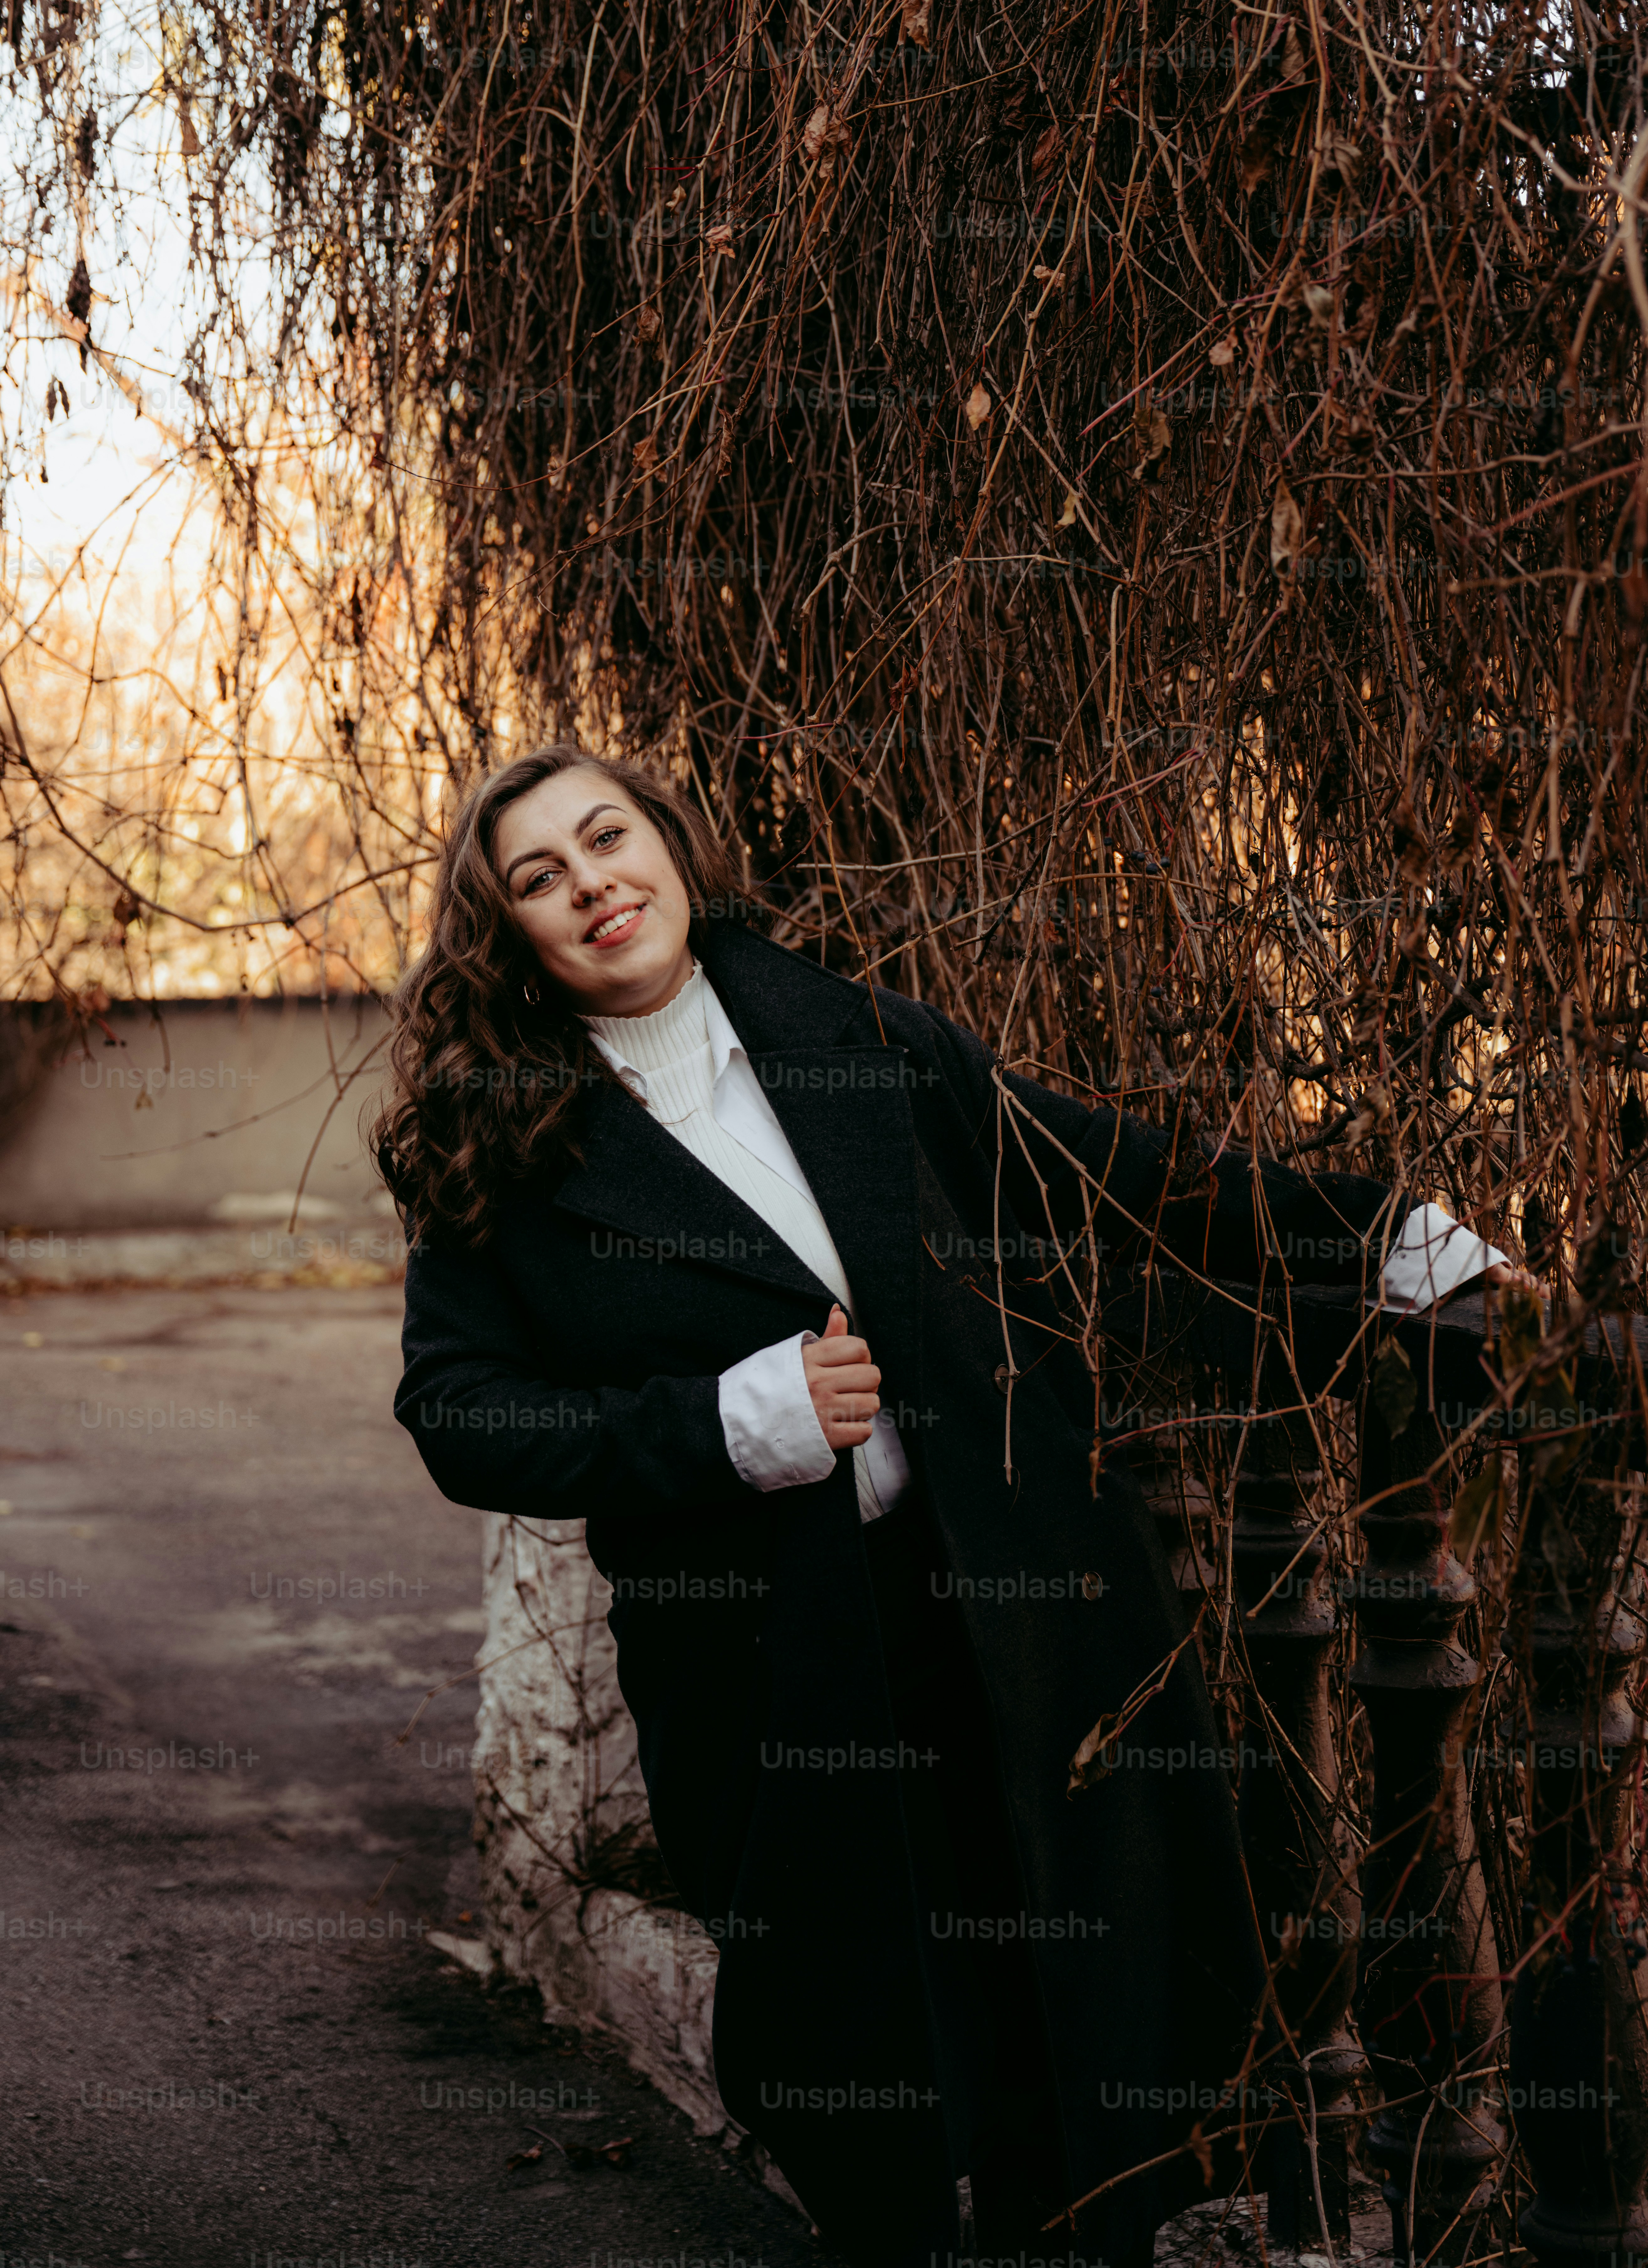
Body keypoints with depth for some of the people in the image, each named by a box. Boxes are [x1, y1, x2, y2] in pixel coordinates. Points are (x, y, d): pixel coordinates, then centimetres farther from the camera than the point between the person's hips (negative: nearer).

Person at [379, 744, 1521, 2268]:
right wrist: (730, 1421, -15)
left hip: (1022, 1609, 2)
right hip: (771, 1668, -2)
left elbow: (1104, 1176, 14)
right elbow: (461, 1418, -3)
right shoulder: (499, 1152, 1)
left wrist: (1390, 1241, 13)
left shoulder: (857, 1040, 7)